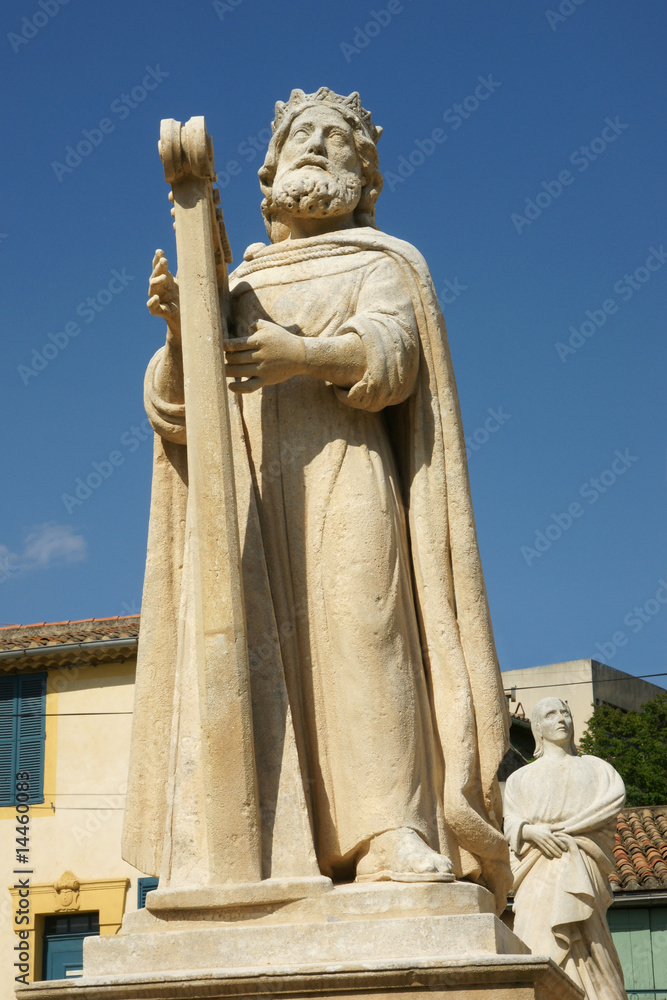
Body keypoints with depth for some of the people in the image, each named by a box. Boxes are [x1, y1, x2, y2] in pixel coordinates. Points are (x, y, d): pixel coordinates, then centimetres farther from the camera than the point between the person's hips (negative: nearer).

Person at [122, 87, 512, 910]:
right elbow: (178, 403, 14)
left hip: (344, 476, -3)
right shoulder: (238, 288, 28)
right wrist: (179, 328, -8)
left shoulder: (380, 266, 18)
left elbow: (391, 356, -4)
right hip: (250, 488, 3)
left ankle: (398, 840, -26)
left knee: (359, 627, -20)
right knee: (263, 651, -11)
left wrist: (298, 356, -23)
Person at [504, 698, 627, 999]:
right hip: (539, 873, 1)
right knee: (542, 953, -15)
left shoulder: (596, 768, 20)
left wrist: (562, 829, -10)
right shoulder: (520, 779, 22)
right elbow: (512, 826, 9)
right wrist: (533, 831, -15)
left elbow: (616, 797, 0)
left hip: (580, 870, -1)